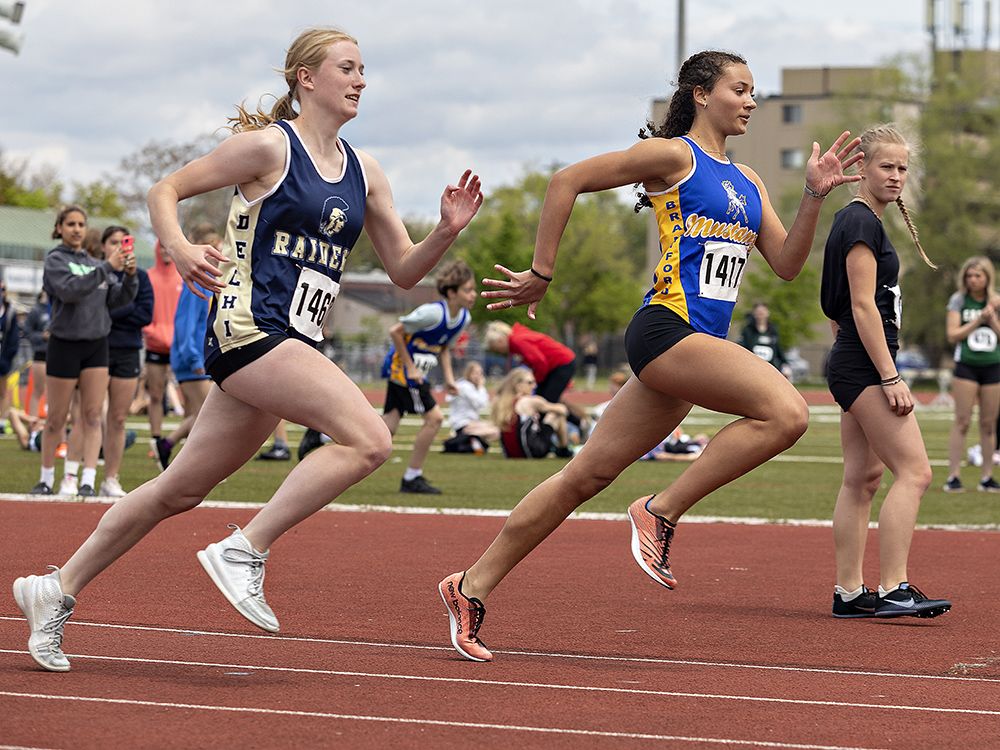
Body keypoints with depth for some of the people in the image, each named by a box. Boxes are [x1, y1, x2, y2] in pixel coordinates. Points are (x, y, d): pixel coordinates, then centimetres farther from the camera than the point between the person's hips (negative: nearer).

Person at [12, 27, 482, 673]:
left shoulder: (364, 172, 15)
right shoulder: (269, 146, -4)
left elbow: (405, 270, 16)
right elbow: (166, 190, 1)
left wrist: (447, 231, -2)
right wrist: (179, 249, -18)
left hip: (293, 346, 7)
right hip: (249, 326, -7)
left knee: (181, 490, 11)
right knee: (369, 438, -22)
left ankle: (57, 590, 22)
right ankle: (244, 550, -14)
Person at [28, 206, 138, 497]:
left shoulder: (95, 263, 11)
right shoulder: (55, 260, -4)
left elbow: (117, 299, 6)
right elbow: (70, 290, -22)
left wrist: (129, 276, -12)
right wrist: (106, 267, -28)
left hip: (96, 345, 4)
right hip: (65, 344, -4)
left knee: (92, 416, -3)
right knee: (56, 418, 4)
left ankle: (88, 481, -7)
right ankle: (46, 479, 17)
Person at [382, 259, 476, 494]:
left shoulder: (464, 317, 3)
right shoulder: (433, 312, -23)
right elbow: (395, 332, -18)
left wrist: (448, 377, 5)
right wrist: (410, 367, -17)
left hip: (415, 372, 8)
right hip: (401, 368, -8)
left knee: (388, 428, 3)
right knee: (434, 417, -10)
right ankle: (412, 477, 0)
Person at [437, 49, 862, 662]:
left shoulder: (748, 182, 22)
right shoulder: (673, 154, -2)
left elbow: (786, 264, 18)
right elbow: (568, 181, -3)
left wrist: (815, 197, 5)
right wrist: (540, 276, -3)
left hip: (699, 345, 8)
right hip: (667, 328, -8)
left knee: (588, 476, 7)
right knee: (786, 412, -24)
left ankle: (473, 587, 12)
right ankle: (662, 512, -14)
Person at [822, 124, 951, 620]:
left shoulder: (854, 220, 18)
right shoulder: (862, 222, -12)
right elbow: (862, 306, -18)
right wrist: (891, 378, -20)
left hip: (853, 368, 10)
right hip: (865, 366, -10)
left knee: (862, 478, 9)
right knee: (914, 471, -13)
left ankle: (849, 593, 10)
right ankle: (892, 590, -16)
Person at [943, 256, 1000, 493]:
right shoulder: (958, 300, 1)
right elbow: (953, 335, -6)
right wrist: (979, 319, -11)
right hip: (966, 367, -3)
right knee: (962, 422, -7)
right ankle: (952, 477, -6)